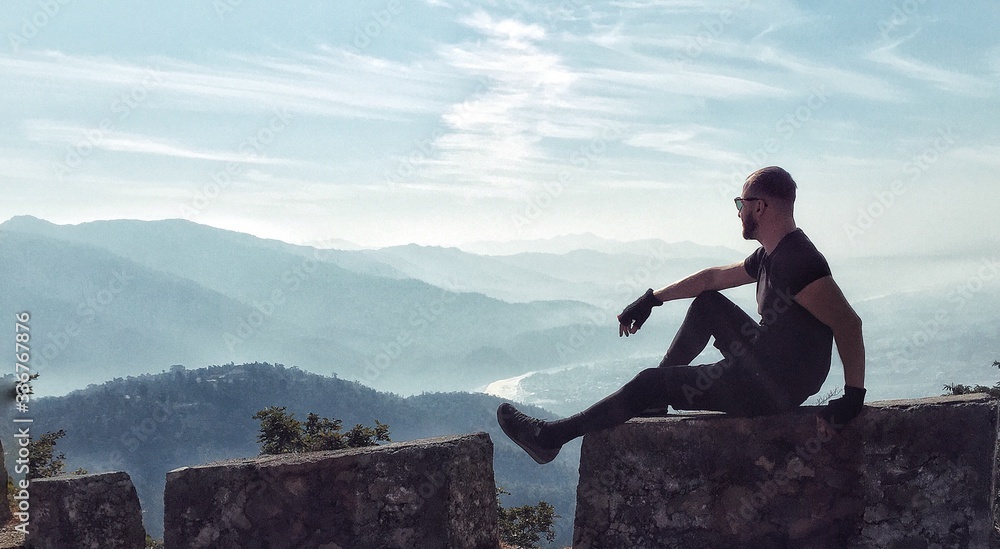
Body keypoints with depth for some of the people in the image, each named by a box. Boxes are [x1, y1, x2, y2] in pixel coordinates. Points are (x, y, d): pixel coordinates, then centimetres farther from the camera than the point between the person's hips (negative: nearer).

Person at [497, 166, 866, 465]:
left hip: (773, 390, -9)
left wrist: (853, 396, -27)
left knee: (650, 383, -5)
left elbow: (849, 324, -29)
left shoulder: (797, 261, -24)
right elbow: (714, 277, 21)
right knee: (707, 302, 20)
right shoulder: (770, 256, 8)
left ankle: (549, 437, 5)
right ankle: (656, 396, 23)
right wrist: (652, 299, 21)